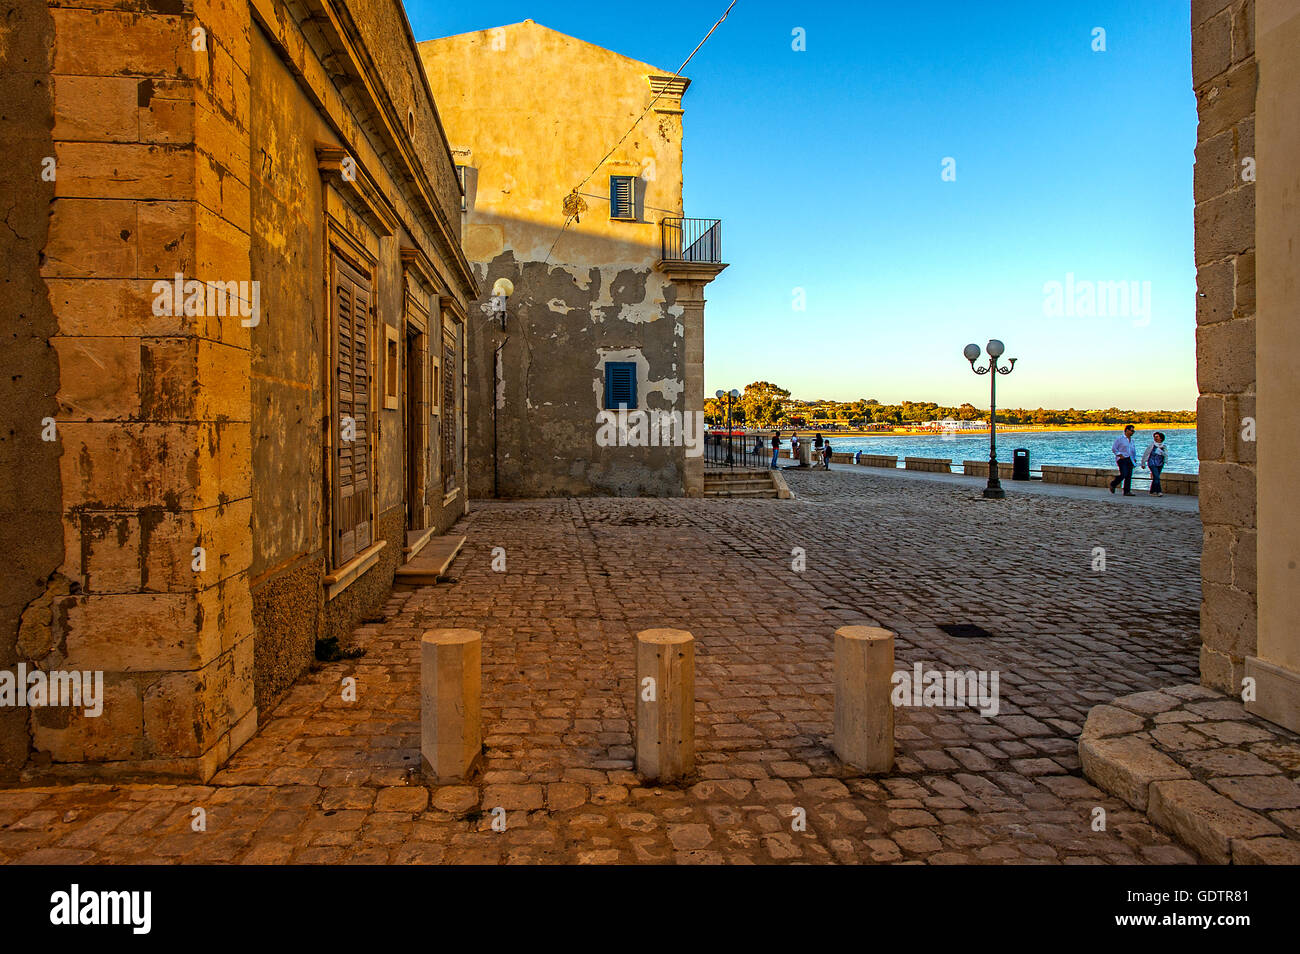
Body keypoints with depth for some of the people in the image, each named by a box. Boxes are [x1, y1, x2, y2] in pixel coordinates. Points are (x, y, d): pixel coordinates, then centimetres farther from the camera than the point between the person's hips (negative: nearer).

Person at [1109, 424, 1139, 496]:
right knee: (1123, 474, -17)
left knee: (1129, 476, -1)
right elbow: (1113, 448, -5)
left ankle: (1127, 491, 0)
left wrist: (1135, 458, 16)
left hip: (1129, 460, 7)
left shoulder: (1131, 440, 19)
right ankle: (1113, 484, 6)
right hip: (1122, 459, -7)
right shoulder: (1120, 438, -2)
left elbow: (1134, 450, 29)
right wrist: (1120, 455, -13)